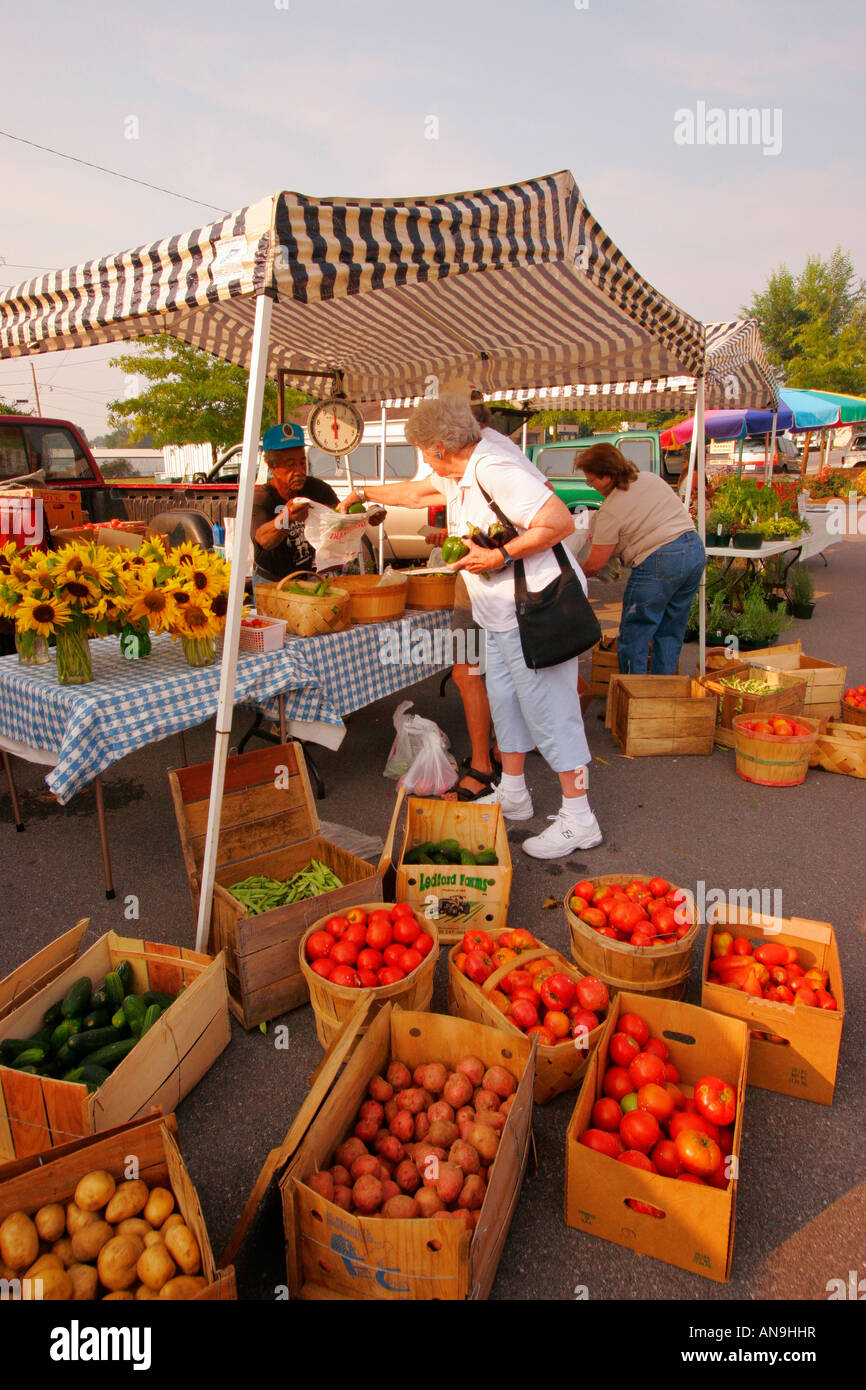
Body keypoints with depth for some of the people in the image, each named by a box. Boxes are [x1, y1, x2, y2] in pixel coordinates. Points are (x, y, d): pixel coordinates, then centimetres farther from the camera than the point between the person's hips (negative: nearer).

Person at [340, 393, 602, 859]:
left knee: (549, 708, -7)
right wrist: (364, 495, 39)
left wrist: (501, 555, -24)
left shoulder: (494, 467, -20)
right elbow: (416, 492, 32)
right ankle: (512, 794, 31)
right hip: (499, 613, 11)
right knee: (504, 700, 17)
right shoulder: (459, 474, 12)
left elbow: (561, 521, -27)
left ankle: (578, 819, 2)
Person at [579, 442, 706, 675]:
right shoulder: (651, 478, 13)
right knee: (670, 632, 17)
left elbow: (596, 564, -7)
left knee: (633, 636, 4)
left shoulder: (611, 511, -8)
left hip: (658, 562, -9)